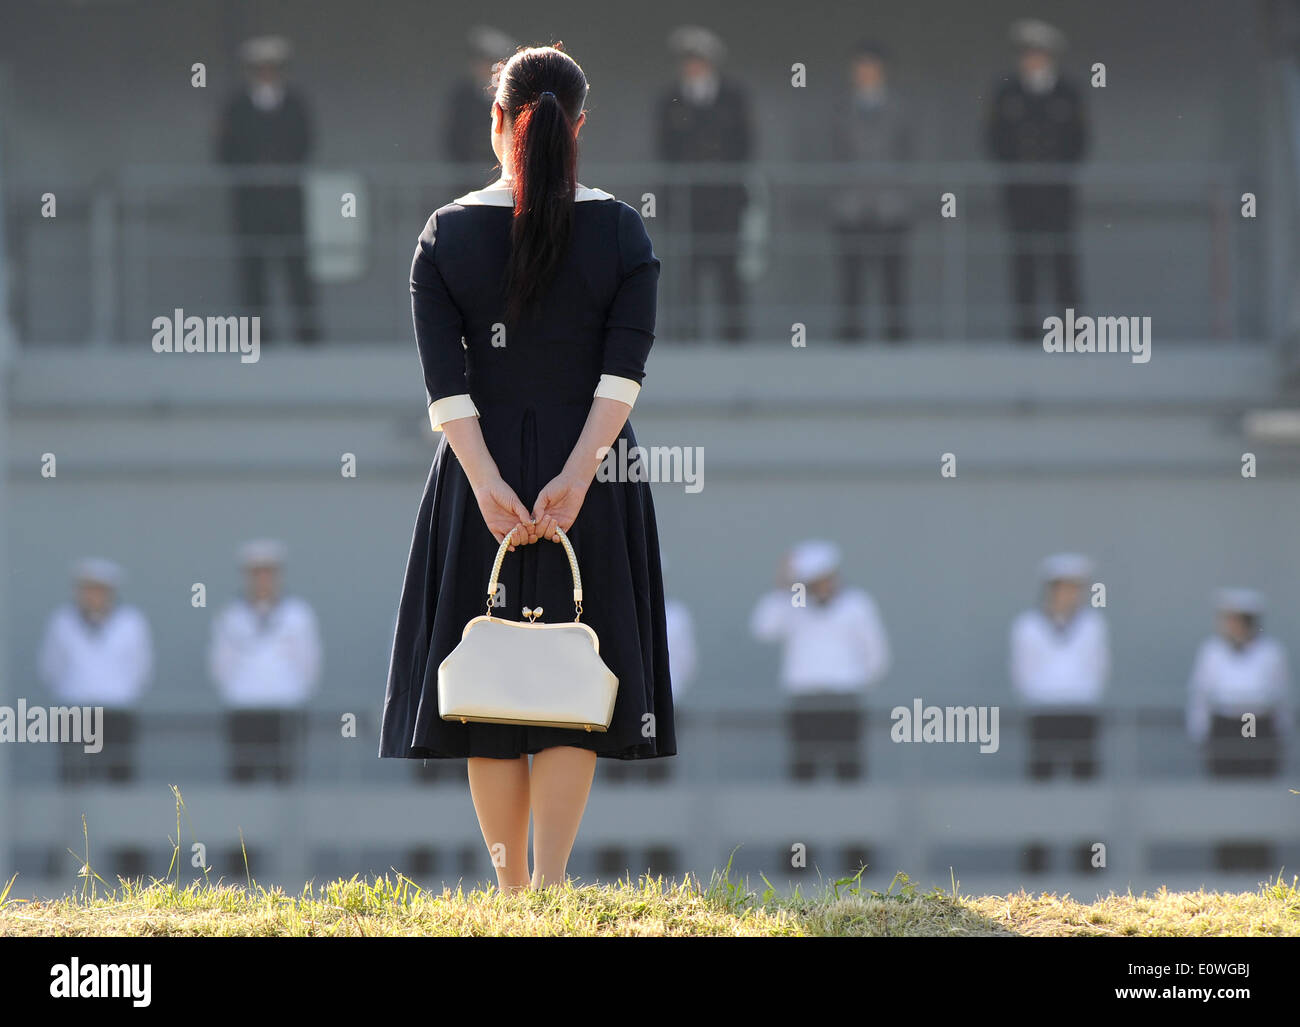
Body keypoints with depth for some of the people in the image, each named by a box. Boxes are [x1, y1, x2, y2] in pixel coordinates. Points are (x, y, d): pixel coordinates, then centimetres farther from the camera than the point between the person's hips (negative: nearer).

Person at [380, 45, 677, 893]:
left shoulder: (447, 234, 0)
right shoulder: (622, 230, -1)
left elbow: (444, 377, -8)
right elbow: (626, 369, -11)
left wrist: (488, 483, -12)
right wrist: (577, 476, -16)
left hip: (483, 478, 0)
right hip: (591, 476, 0)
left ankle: (511, 887, 12)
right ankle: (549, 883, -11)